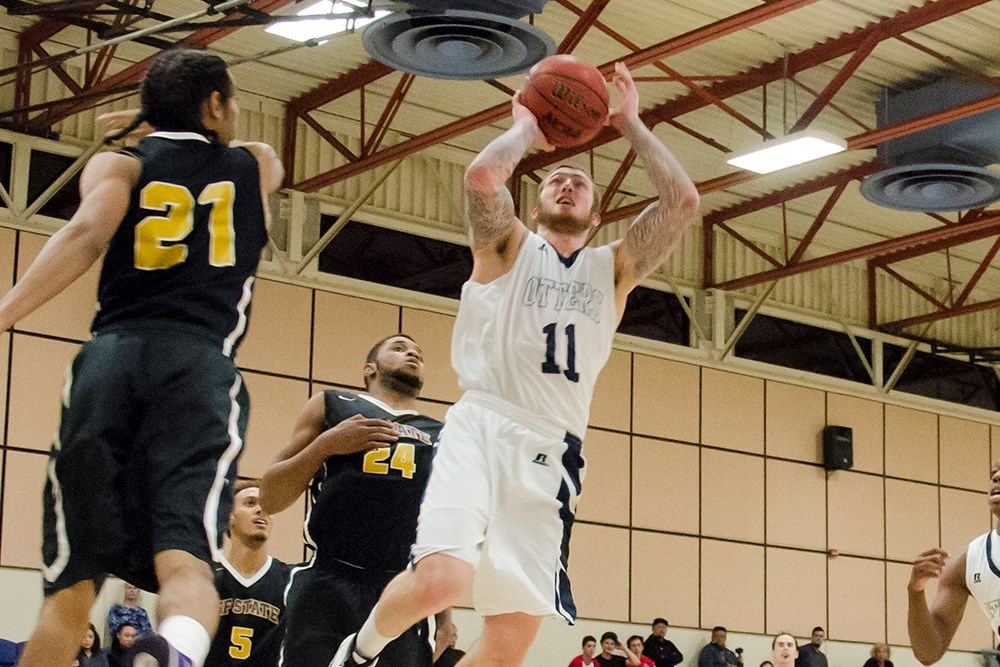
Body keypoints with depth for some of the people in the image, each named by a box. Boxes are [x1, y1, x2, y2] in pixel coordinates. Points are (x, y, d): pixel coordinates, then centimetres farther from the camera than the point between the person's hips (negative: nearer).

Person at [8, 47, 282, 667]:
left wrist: (4, 314, -14)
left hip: (109, 359, 1)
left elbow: (86, 234, -6)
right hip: (199, 363, -1)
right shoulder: (257, 165, 23)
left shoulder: (118, 164, 16)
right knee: (186, 558, -18)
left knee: (73, 581, 5)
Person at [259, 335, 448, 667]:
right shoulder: (330, 407, 14)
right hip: (327, 588, -2)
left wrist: (445, 614, 13)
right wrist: (327, 443, -5)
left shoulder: (440, 437, 22)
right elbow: (269, 499, 9)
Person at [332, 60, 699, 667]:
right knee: (441, 579, -28)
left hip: (553, 454, 4)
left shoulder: (614, 269, 21)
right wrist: (526, 126, 10)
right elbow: (483, 176, -8)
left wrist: (631, 126, 15)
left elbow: (683, 201, 8)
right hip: (483, 428, -4)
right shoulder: (510, 246, 13)